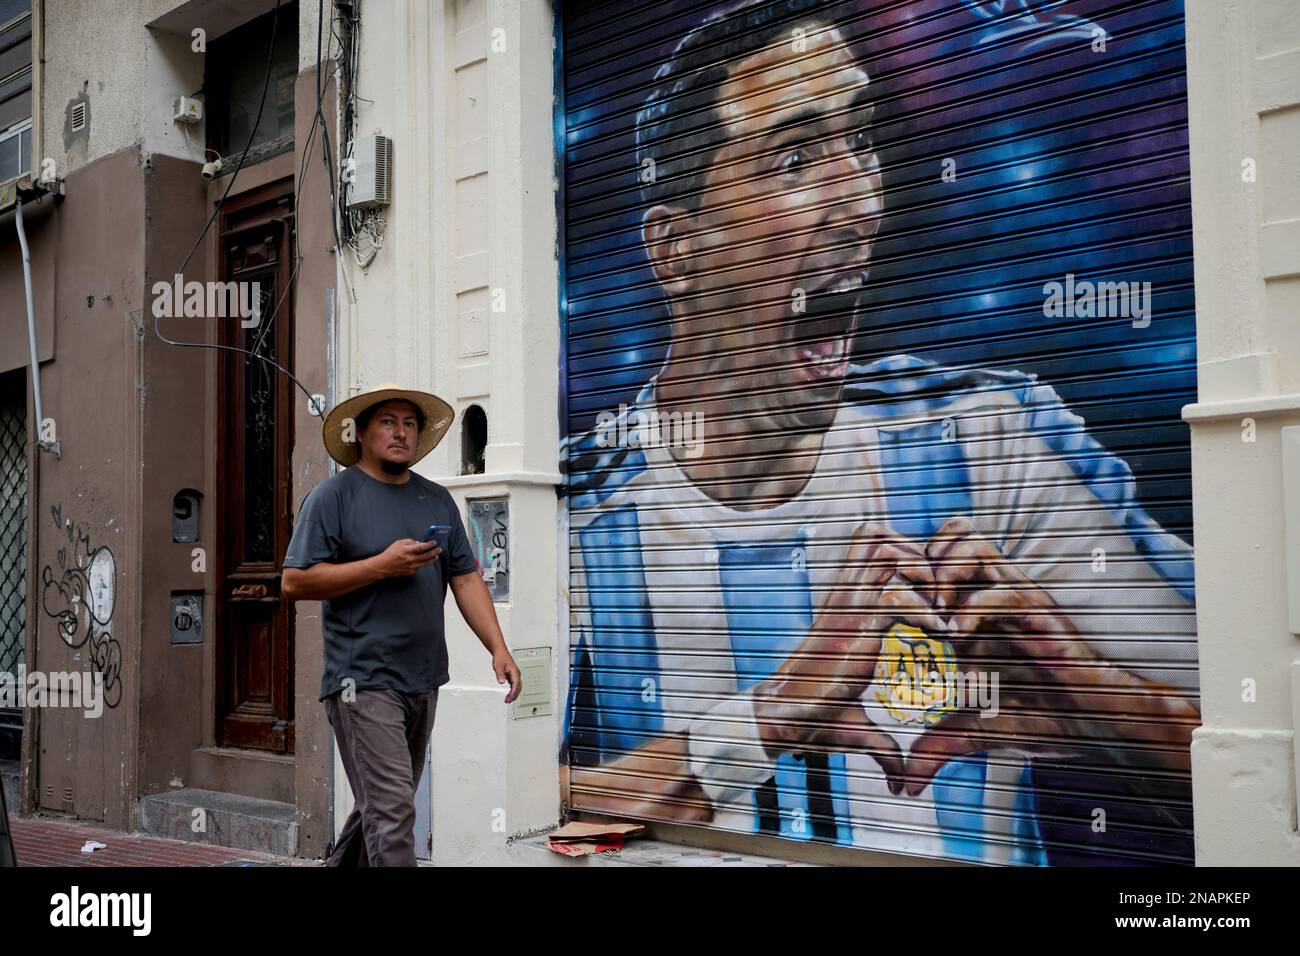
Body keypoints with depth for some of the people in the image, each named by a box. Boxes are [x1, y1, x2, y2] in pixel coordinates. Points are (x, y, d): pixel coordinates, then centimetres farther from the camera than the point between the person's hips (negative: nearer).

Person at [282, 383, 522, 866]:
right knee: (392, 812, -10)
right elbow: (294, 582, -10)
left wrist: (498, 648, -1)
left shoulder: (437, 499, 13)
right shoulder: (333, 495, -4)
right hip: (364, 681, -6)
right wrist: (382, 565, -16)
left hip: (423, 682, 7)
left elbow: (466, 578, 11)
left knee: (384, 805, 18)